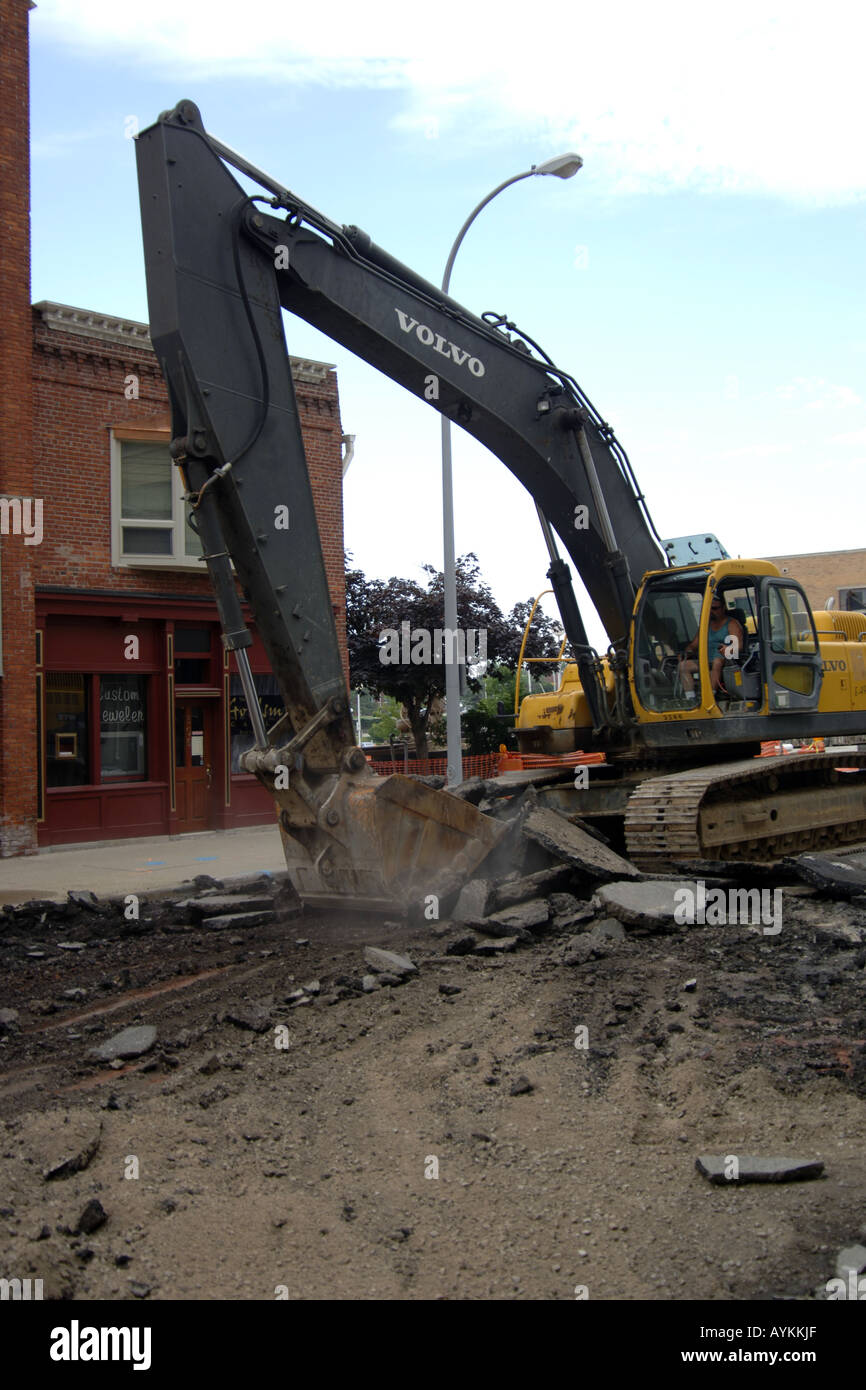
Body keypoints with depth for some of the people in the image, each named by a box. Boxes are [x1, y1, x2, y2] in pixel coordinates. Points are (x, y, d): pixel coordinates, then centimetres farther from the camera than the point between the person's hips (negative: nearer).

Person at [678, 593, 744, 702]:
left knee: (717, 661, -40)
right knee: (683, 665, -16)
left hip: (727, 661, -6)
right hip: (707, 662, 6)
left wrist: (728, 649, -35)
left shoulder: (732, 624, 3)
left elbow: (739, 646, -11)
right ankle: (691, 699, -26)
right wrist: (686, 651, -3)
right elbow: (694, 644, 21)